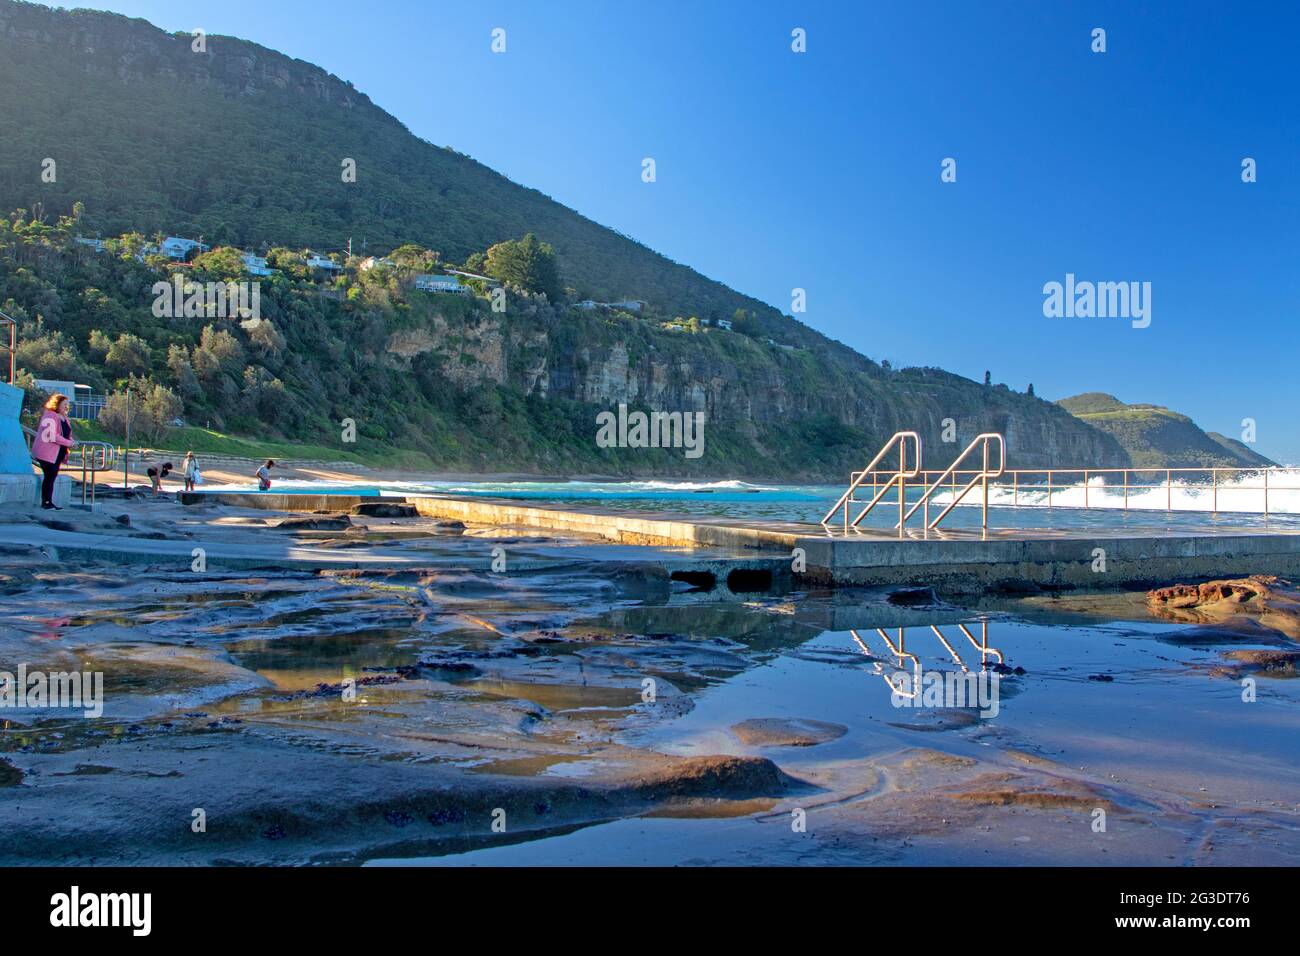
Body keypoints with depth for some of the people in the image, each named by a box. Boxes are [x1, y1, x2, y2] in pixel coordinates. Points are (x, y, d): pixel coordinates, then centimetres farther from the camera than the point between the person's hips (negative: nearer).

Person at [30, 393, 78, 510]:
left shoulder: (64, 417, 17)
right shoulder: (50, 416, -13)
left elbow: (67, 434, 23)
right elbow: (52, 436, -23)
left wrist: (71, 441, 1)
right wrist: (68, 443, -22)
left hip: (57, 453, 9)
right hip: (47, 453, -9)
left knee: (52, 477, 8)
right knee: (49, 477, -9)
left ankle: (48, 502, 10)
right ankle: (46, 502, -5)